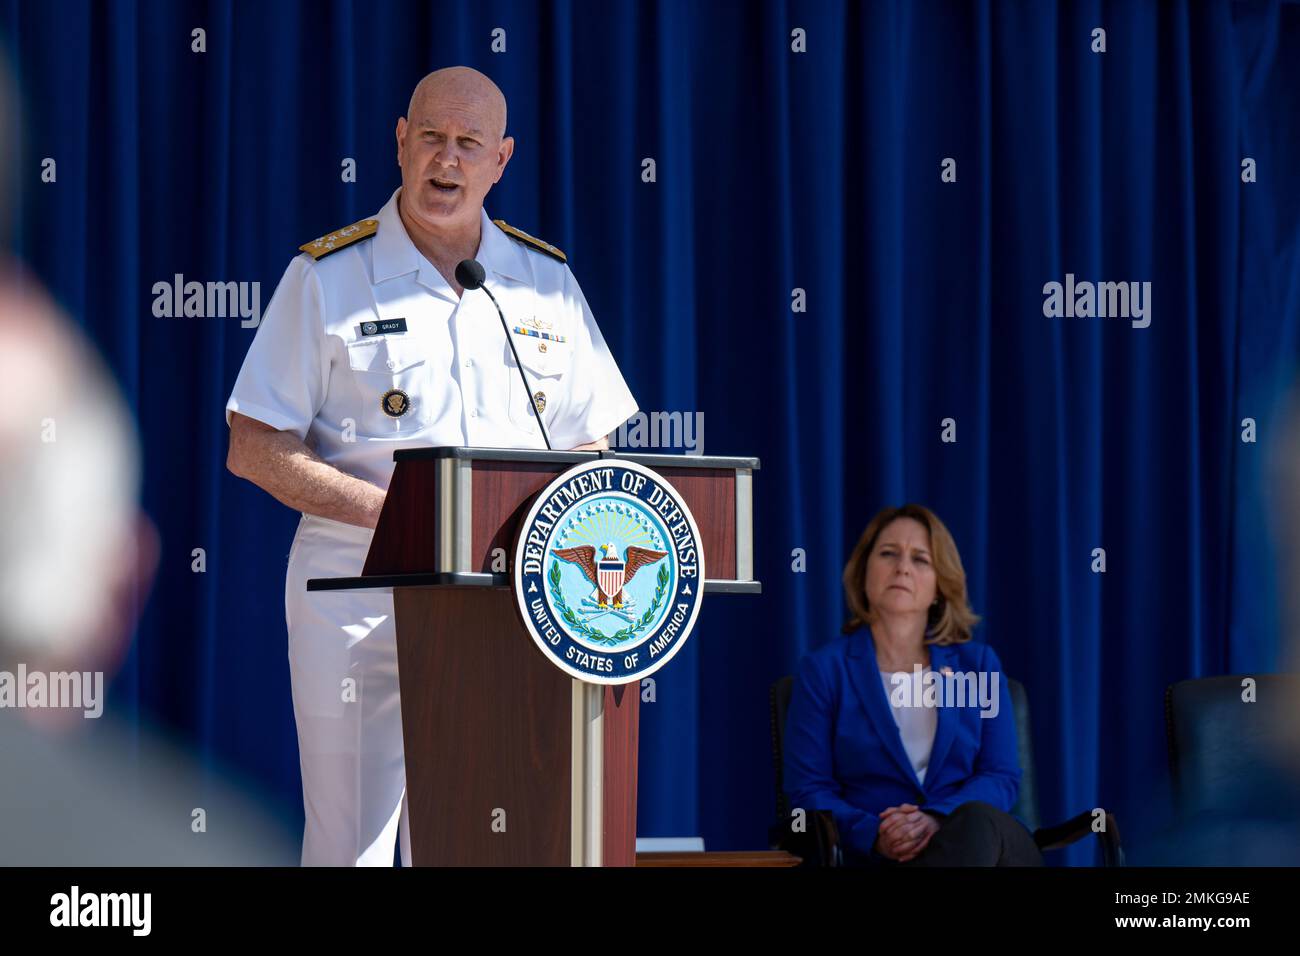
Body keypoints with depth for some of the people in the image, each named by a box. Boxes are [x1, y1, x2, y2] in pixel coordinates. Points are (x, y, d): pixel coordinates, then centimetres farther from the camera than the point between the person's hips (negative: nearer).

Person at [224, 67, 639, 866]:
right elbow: (254, 449, -2)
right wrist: (394, 512, -13)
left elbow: (590, 446, 17)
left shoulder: (547, 282, 13)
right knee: (350, 841, -4)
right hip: (358, 585, -3)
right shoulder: (329, 277, 2)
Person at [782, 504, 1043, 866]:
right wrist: (875, 835, -18)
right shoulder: (824, 670, 9)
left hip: (986, 841, 3)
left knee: (977, 821, -38)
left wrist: (936, 820, -16)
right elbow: (809, 789, 3)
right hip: (880, 859, -3)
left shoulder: (979, 663, 16)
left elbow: (1002, 777, 7)